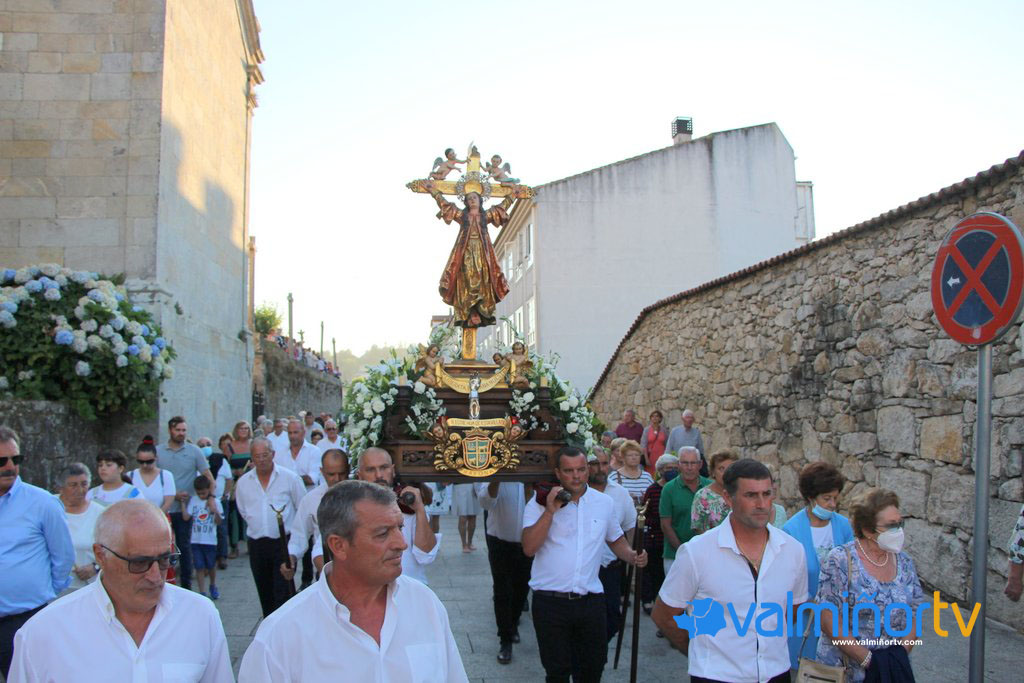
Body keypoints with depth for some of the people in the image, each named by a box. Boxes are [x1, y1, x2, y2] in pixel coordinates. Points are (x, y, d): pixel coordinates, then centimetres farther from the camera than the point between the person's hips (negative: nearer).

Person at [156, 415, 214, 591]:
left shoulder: (194, 451, 0)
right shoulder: (158, 451, 2)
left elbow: (207, 475, 1)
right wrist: (173, 494, -10)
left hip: (185, 509, 0)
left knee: (184, 546, 6)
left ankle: (186, 584, 16)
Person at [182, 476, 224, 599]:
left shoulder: (215, 502, -4)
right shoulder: (193, 500, 2)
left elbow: (219, 522, -5)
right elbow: (186, 517, -5)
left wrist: (215, 511, -22)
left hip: (210, 540, -1)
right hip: (196, 540, 1)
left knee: (211, 566, 12)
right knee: (199, 567, 1)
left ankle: (213, 586, 35)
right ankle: (202, 592, 7)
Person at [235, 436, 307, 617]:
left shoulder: (290, 478, -4)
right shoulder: (243, 482, 5)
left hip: (284, 543, -4)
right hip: (256, 545, 4)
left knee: (283, 593, -9)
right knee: (265, 594, 12)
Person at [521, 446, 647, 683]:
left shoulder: (605, 503, 6)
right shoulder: (540, 503, -6)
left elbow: (616, 539, 21)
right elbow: (529, 548, -16)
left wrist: (632, 556, 1)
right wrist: (550, 511, -22)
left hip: (591, 600, 3)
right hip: (550, 601, -3)